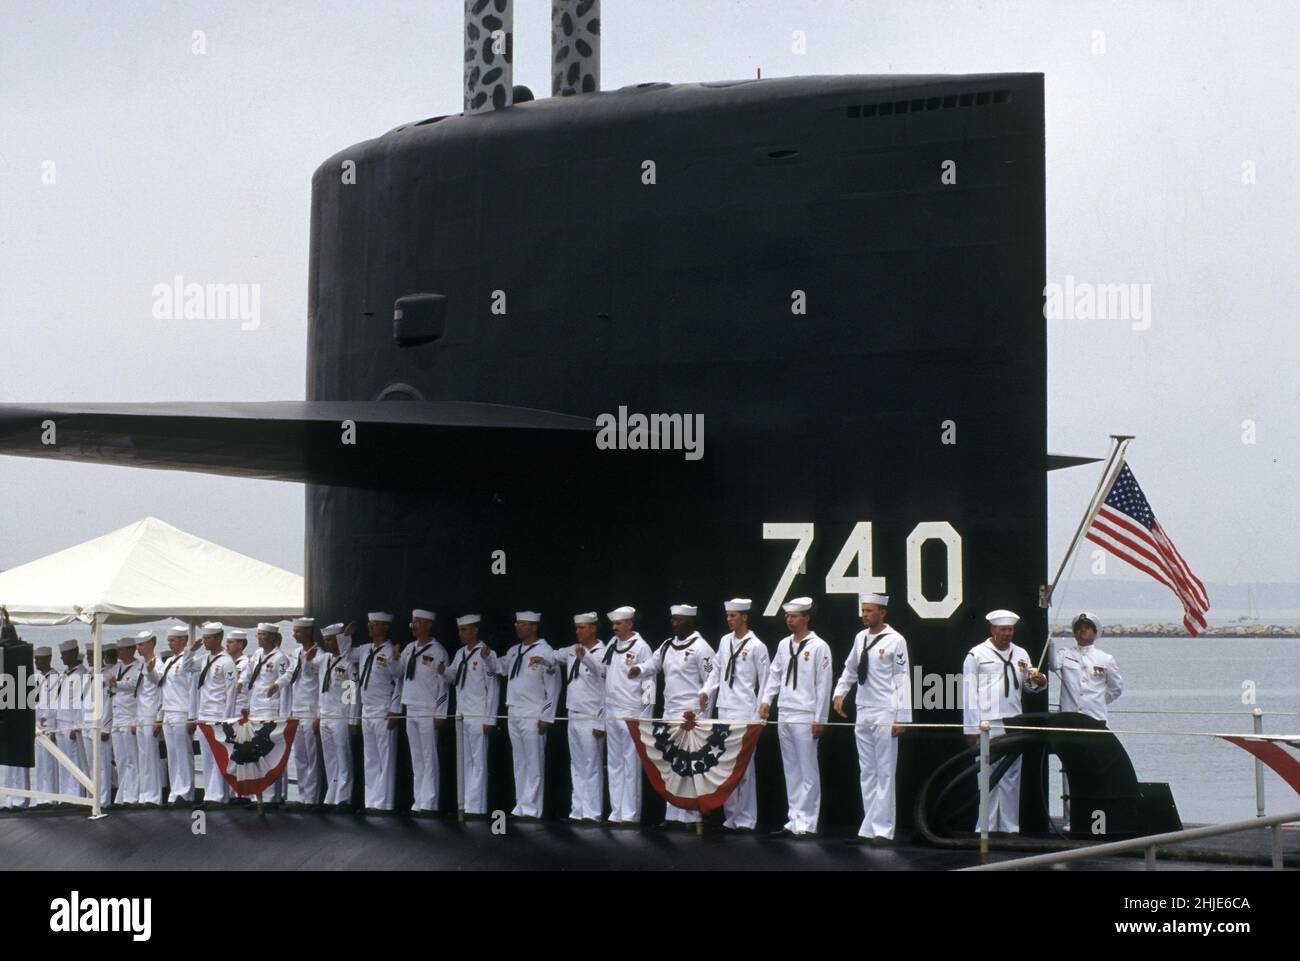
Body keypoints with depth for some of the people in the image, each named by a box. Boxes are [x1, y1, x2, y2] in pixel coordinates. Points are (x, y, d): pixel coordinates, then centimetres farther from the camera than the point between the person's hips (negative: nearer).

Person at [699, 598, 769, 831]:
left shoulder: (756, 646, -5)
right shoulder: (725, 641, 12)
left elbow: (764, 681, -3)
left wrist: (760, 715, -5)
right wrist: (706, 690, 5)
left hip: (744, 711, -6)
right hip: (724, 709, 6)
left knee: (744, 765, -6)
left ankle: (746, 819, 0)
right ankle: (730, 816, 12)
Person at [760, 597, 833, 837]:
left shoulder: (818, 647, -6)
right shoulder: (784, 644, 12)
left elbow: (824, 684, -8)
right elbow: (775, 674, 20)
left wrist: (820, 720, -10)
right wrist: (766, 700, 6)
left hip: (806, 718, -7)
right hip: (784, 716, 7)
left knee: (808, 772, -3)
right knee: (791, 771, 11)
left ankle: (807, 823, 0)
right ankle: (795, 819, 16)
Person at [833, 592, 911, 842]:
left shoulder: (895, 641, -6)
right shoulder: (860, 638, 10)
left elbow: (902, 679, -8)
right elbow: (850, 669, 23)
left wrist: (902, 718, -12)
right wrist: (840, 693, 8)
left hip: (885, 715, -6)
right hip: (863, 713, 6)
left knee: (885, 773, -4)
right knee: (867, 773, 9)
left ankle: (882, 829, -3)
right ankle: (870, 828, 13)